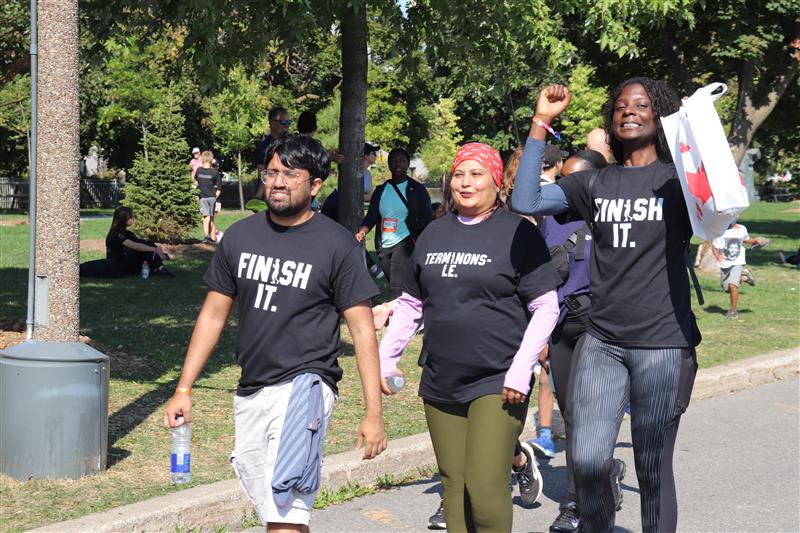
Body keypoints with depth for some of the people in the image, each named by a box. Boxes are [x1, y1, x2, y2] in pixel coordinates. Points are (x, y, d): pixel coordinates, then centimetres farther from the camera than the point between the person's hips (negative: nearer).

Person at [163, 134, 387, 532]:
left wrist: (373, 413, -9)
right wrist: (183, 389, 9)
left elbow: (362, 329, -4)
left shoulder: (337, 245, -5)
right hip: (251, 392, 6)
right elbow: (213, 315, 14)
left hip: (304, 384, -5)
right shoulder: (240, 236, 8)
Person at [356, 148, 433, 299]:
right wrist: (362, 231, -12)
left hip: (405, 243, -6)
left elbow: (427, 220, -1)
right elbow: (371, 217, 10)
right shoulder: (381, 190, 13)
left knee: (397, 289, -20)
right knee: (393, 285, 13)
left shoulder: (417, 189, 1)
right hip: (384, 247, 6)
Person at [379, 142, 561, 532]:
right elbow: (411, 305, 20)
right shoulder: (435, 233, 13)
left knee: (485, 488, -14)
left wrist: (521, 371, -14)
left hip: (497, 383, -5)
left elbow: (546, 308, -6)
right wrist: (384, 360, 14)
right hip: (441, 384, 6)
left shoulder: (517, 232, -3)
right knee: (454, 486, 9)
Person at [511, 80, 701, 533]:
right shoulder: (594, 184, 8)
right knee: (588, 462, 0)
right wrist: (541, 122, -4)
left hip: (663, 344, -3)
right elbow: (525, 201, -3)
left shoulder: (677, 179, 2)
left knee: (653, 469, 4)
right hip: (602, 342, 3)